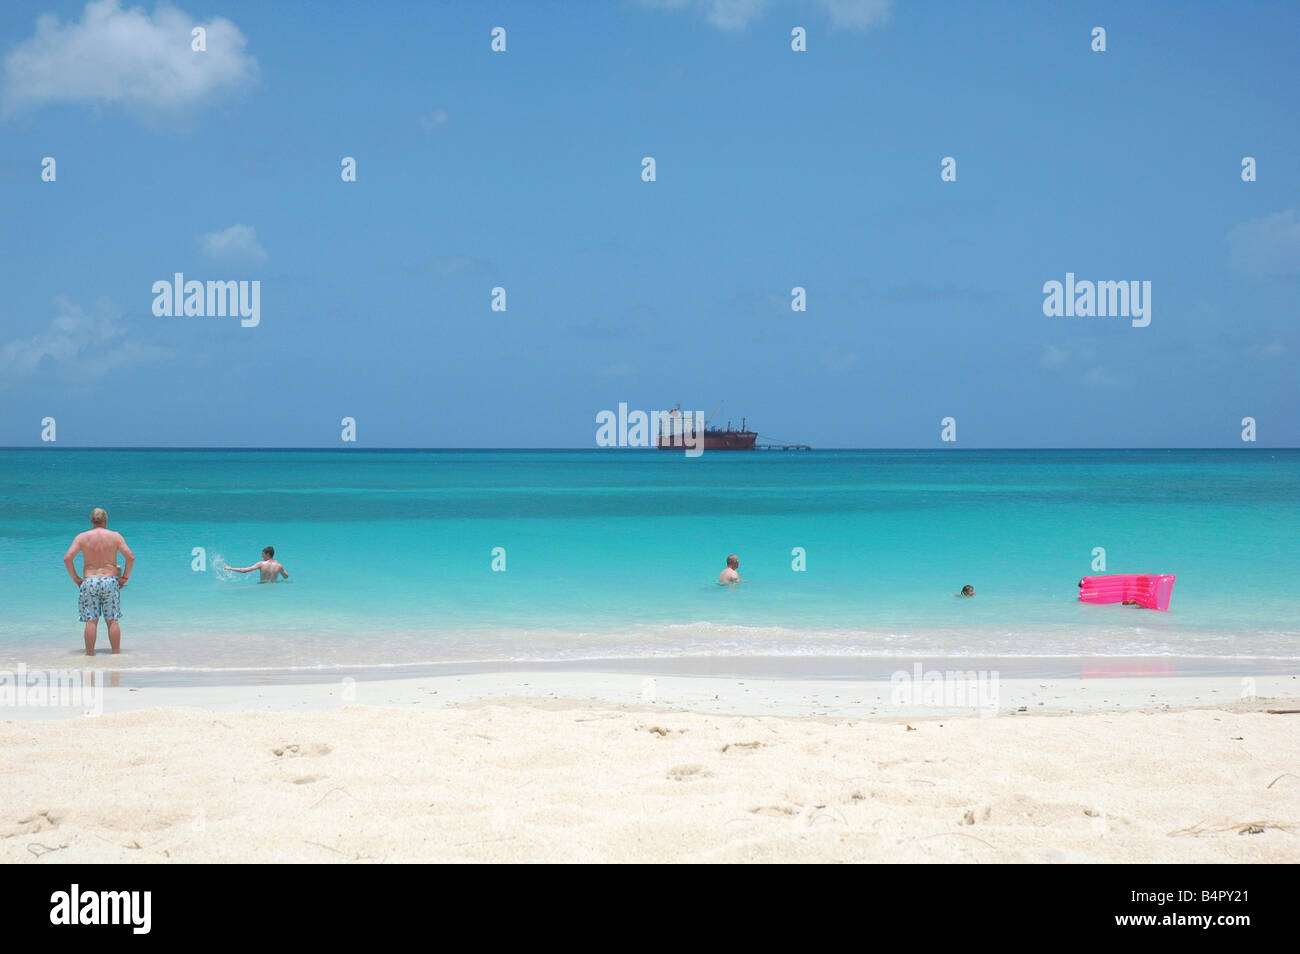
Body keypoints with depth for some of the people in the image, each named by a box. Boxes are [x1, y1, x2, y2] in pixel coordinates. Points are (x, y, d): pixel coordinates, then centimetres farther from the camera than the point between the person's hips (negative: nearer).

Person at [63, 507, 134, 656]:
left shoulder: (82, 537, 2)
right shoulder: (115, 536, 1)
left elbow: (67, 558, -6)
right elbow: (130, 557, -5)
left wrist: (75, 578, 2)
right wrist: (125, 577, 4)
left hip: (89, 582, 0)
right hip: (110, 581, 0)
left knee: (91, 621, 1)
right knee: (113, 621, 5)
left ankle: (90, 654, 1)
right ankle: (116, 653, 6)